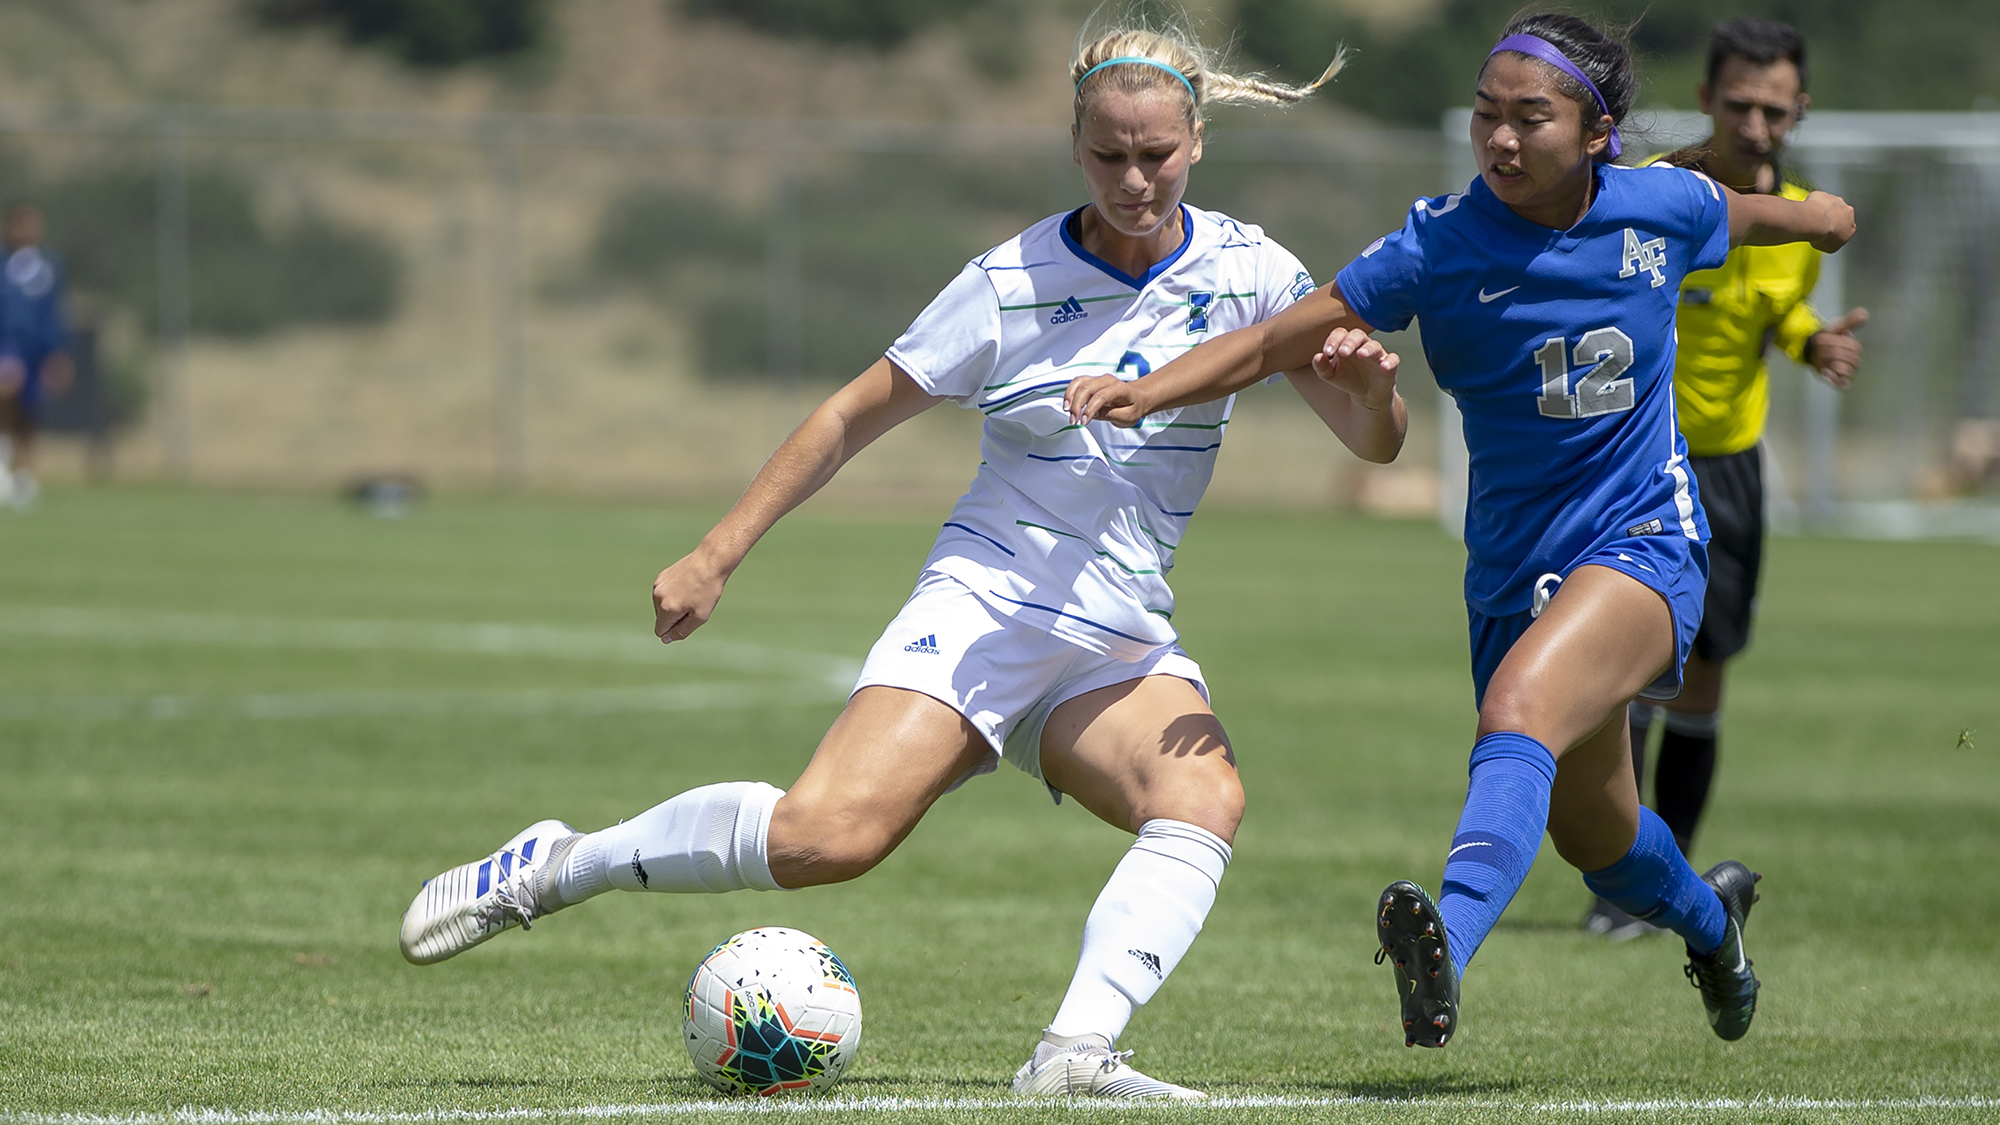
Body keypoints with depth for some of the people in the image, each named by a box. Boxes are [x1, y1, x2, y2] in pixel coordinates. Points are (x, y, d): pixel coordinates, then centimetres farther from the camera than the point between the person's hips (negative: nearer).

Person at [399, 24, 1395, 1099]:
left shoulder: (1247, 272, 0)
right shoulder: (1012, 283, -5)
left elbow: (1373, 442, -1)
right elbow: (852, 417, 3)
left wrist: (1368, 384, -26)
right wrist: (714, 557, 1)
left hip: (1124, 649, 3)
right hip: (980, 610, -3)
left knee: (1205, 799, -32)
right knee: (824, 835, -25)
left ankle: (1075, 1053, -40)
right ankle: (550, 868, -5)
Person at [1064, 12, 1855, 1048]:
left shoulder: (1663, 208, -8)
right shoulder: (1441, 242, -12)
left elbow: (1747, 216, 17)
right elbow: (1278, 339, -15)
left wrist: (1816, 214, 39)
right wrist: (1149, 390, -30)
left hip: (1646, 541, -3)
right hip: (1514, 566, 3)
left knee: (1521, 705, -34)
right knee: (1592, 837, 19)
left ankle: (1451, 944, -53)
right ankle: (1710, 916, 55)